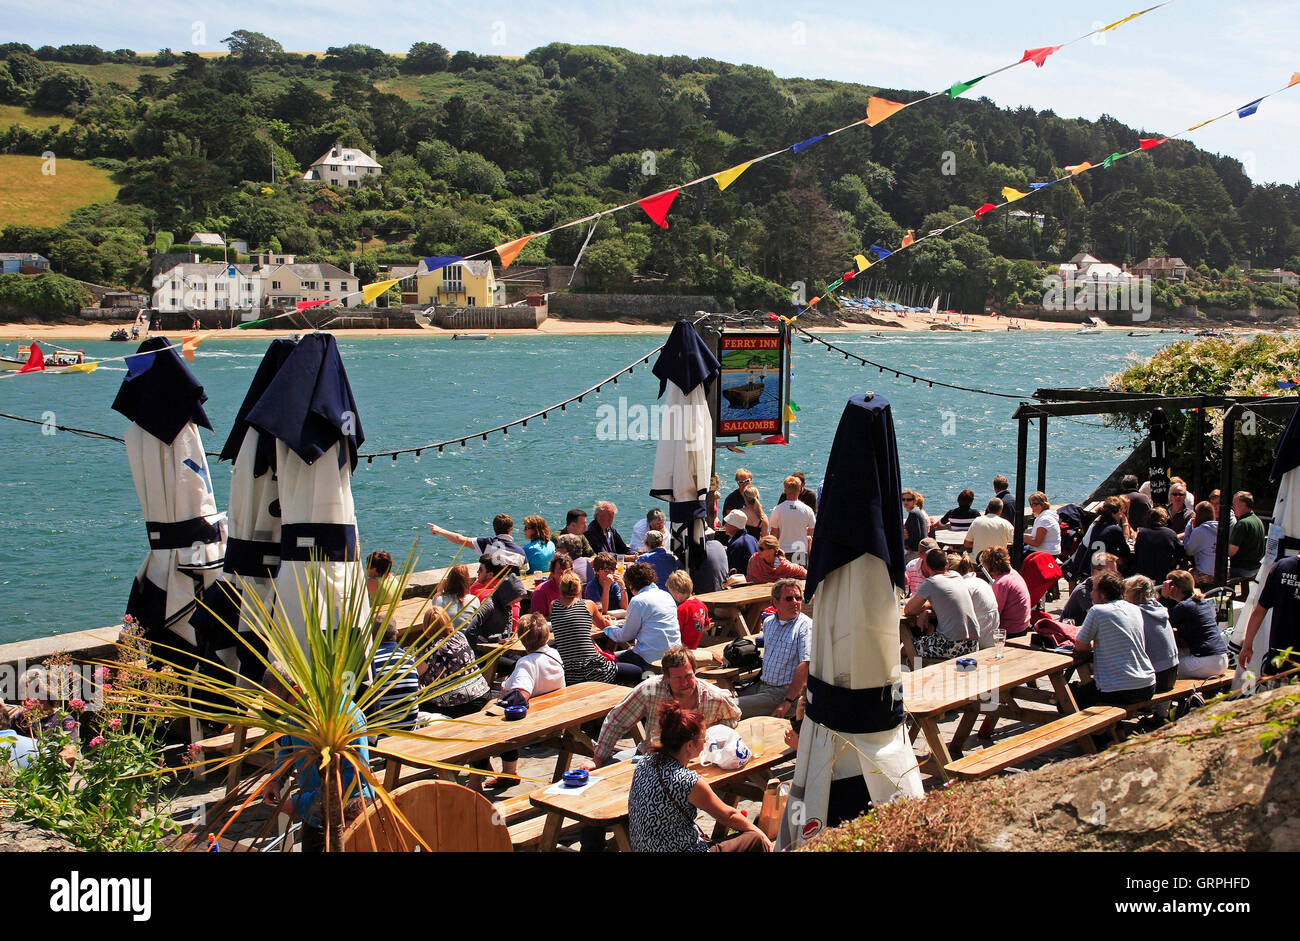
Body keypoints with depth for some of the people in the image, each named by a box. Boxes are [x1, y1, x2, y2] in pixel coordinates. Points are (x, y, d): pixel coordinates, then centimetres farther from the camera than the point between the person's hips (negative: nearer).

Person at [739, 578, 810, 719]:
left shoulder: (806, 626, -12)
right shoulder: (768, 622, 12)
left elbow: (805, 666, -21)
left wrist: (787, 702, -23)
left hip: (782, 692, -7)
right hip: (761, 686, 7)